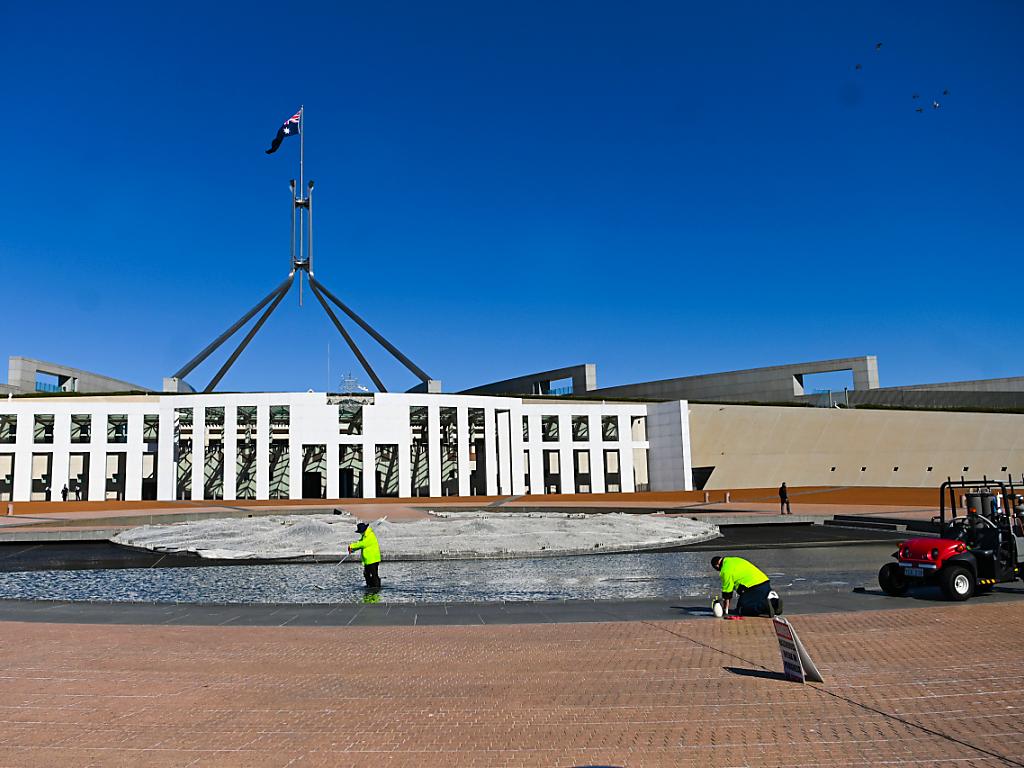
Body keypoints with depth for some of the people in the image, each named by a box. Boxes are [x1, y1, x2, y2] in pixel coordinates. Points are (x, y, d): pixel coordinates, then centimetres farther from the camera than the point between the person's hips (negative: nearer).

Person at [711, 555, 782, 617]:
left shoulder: (726, 570, -4)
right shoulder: (735, 560, 26)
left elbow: (727, 590, -1)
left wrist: (725, 609, 10)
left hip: (755, 587, -9)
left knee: (740, 609, -8)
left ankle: (766, 605, -25)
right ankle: (774, 602, 3)